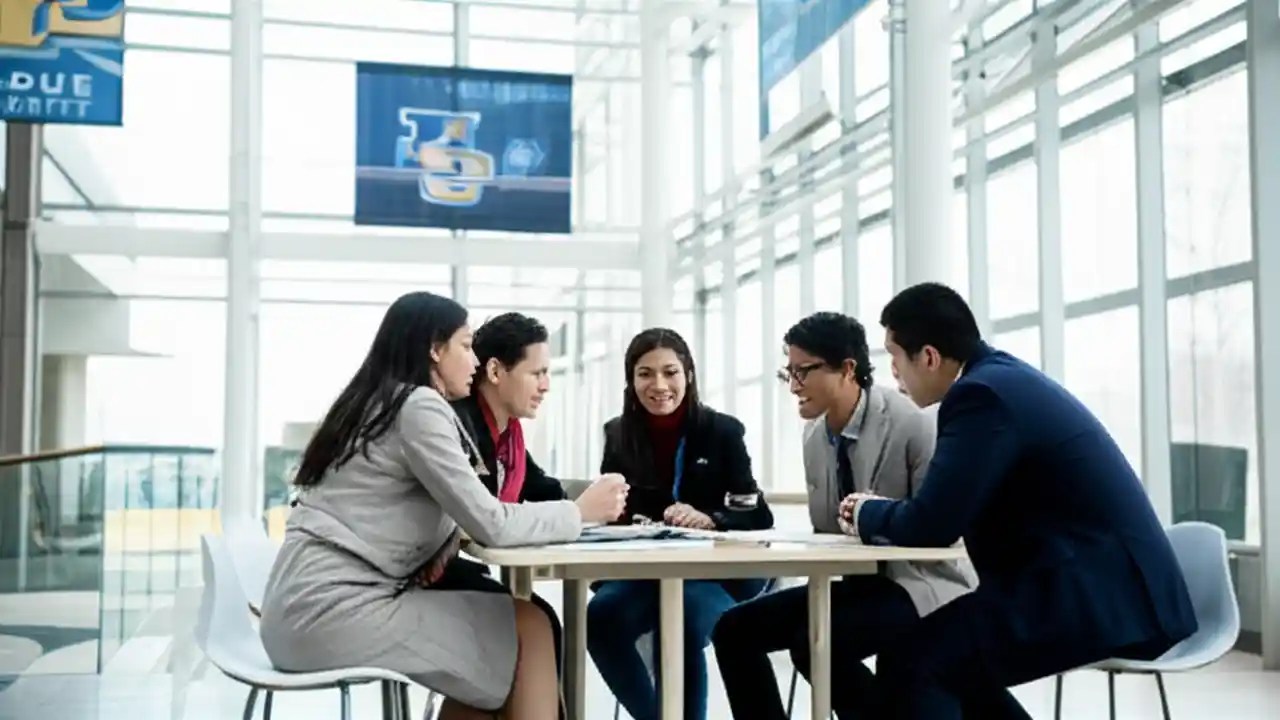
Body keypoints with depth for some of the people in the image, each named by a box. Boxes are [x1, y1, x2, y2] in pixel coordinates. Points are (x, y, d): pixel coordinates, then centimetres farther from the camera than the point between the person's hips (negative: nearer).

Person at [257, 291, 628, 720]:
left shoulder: (380, 403, 18)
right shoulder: (419, 405, -10)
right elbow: (490, 525, -13)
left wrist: (451, 535, 2)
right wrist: (579, 512, 0)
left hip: (310, 608, 9)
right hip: (332, 613, -9)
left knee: (494, 633, 14)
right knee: (528, 628, -3)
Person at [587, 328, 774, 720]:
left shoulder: (723, 431, -3)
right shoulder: (619, 435, 6)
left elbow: (758, 516, -7)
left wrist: (709, 520, -27)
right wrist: (636, 524, -17)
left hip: (716, 575, -3)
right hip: (642, 572, 3)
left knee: (681, 620, -35)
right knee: (600, 616, -28)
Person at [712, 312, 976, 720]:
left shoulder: (911, 424, -17)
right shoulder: (814, 435, 6)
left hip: (921, 583, -7)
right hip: (854, 580, 8)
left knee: (815, 642, -30)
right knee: (735, 629, -5)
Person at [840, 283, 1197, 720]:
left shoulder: (983, 393, -16)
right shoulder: (1000, 376, 14)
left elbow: (932, 524, -18)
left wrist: (867, 513, 1)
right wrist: (880, 514, 8)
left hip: (1100, 592, -11)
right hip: (1111, 581, 11)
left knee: (910, 659, -15)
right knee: (947, 656, 20)